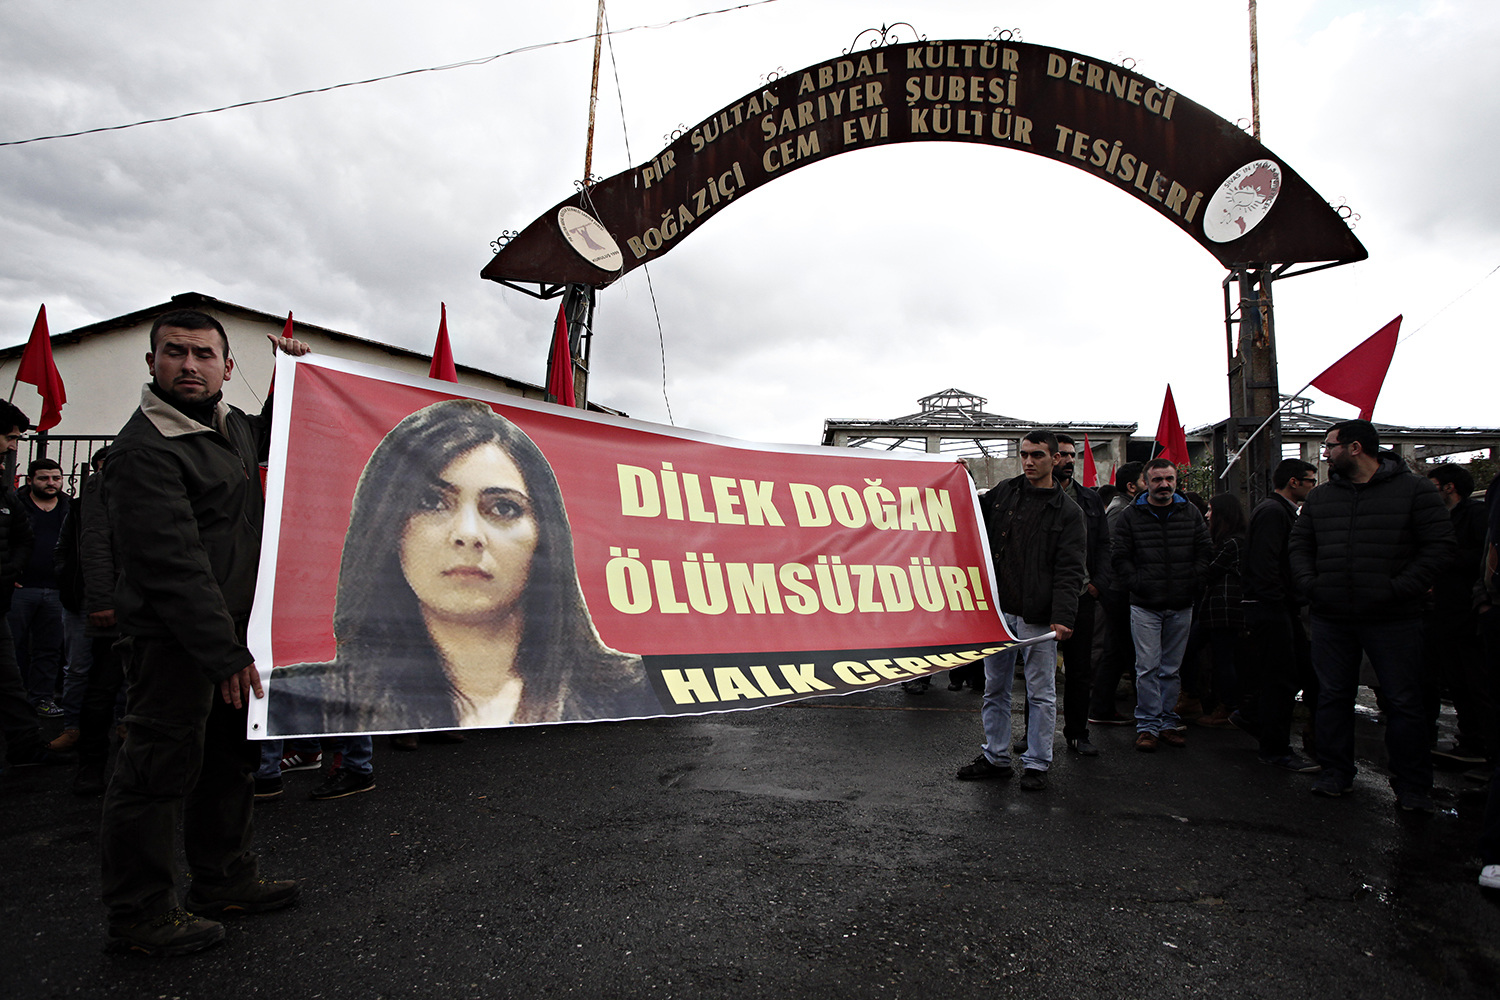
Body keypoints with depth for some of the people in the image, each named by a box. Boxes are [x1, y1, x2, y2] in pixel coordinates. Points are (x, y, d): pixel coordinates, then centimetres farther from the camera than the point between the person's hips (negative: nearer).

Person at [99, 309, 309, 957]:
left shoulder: (229, 424, 9)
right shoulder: (143, 451, -19)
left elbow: (271, 438, 35)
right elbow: (173, 567, -24)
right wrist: (226, 655, -26)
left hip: (230, 630, 9)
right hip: (174, 640, -9)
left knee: (230, 759, 18)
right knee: (161, 770, 1)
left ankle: (224, 879, 33)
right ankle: (138, 915, 18)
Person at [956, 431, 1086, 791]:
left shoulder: (1067, 512, -2)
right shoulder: (1003, 493, 8)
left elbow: (1069, 571, -8)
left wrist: (1062, 617, -19)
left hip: (1037, 617, -4)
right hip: (997, 611, 4)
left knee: (1040, 693, 7)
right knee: (995, 689, 13)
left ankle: (1037, 764, 20)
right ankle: (996, 757, 26)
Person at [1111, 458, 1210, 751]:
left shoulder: (1191, 514, 9)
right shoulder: (1131, 516, 1)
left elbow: (1204, 553, 10)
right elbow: (1121, 557, 0)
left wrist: (1192, 584, 0)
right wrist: (1138, 584, -9)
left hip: (1181, 606, 3)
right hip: (1145, 606, -2)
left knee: (1172, 668, 10)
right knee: (1148, 667, -4)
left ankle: (1167, 722, 20)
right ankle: (1148, 725, 4)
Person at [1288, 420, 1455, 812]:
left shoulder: (1414, 489, -2)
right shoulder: (1320, 496, 10)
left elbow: (1439, 544, -7)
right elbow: (1300, 543, 15)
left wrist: (1400, 588, -16)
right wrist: (1309, 583, -2)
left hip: (1392, 619, -4)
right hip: (1330, 618, 4)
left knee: (1403, 702, 4)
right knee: (1332, 697, 10)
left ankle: (1413, 786, 17)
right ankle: (1336, 773, 23)